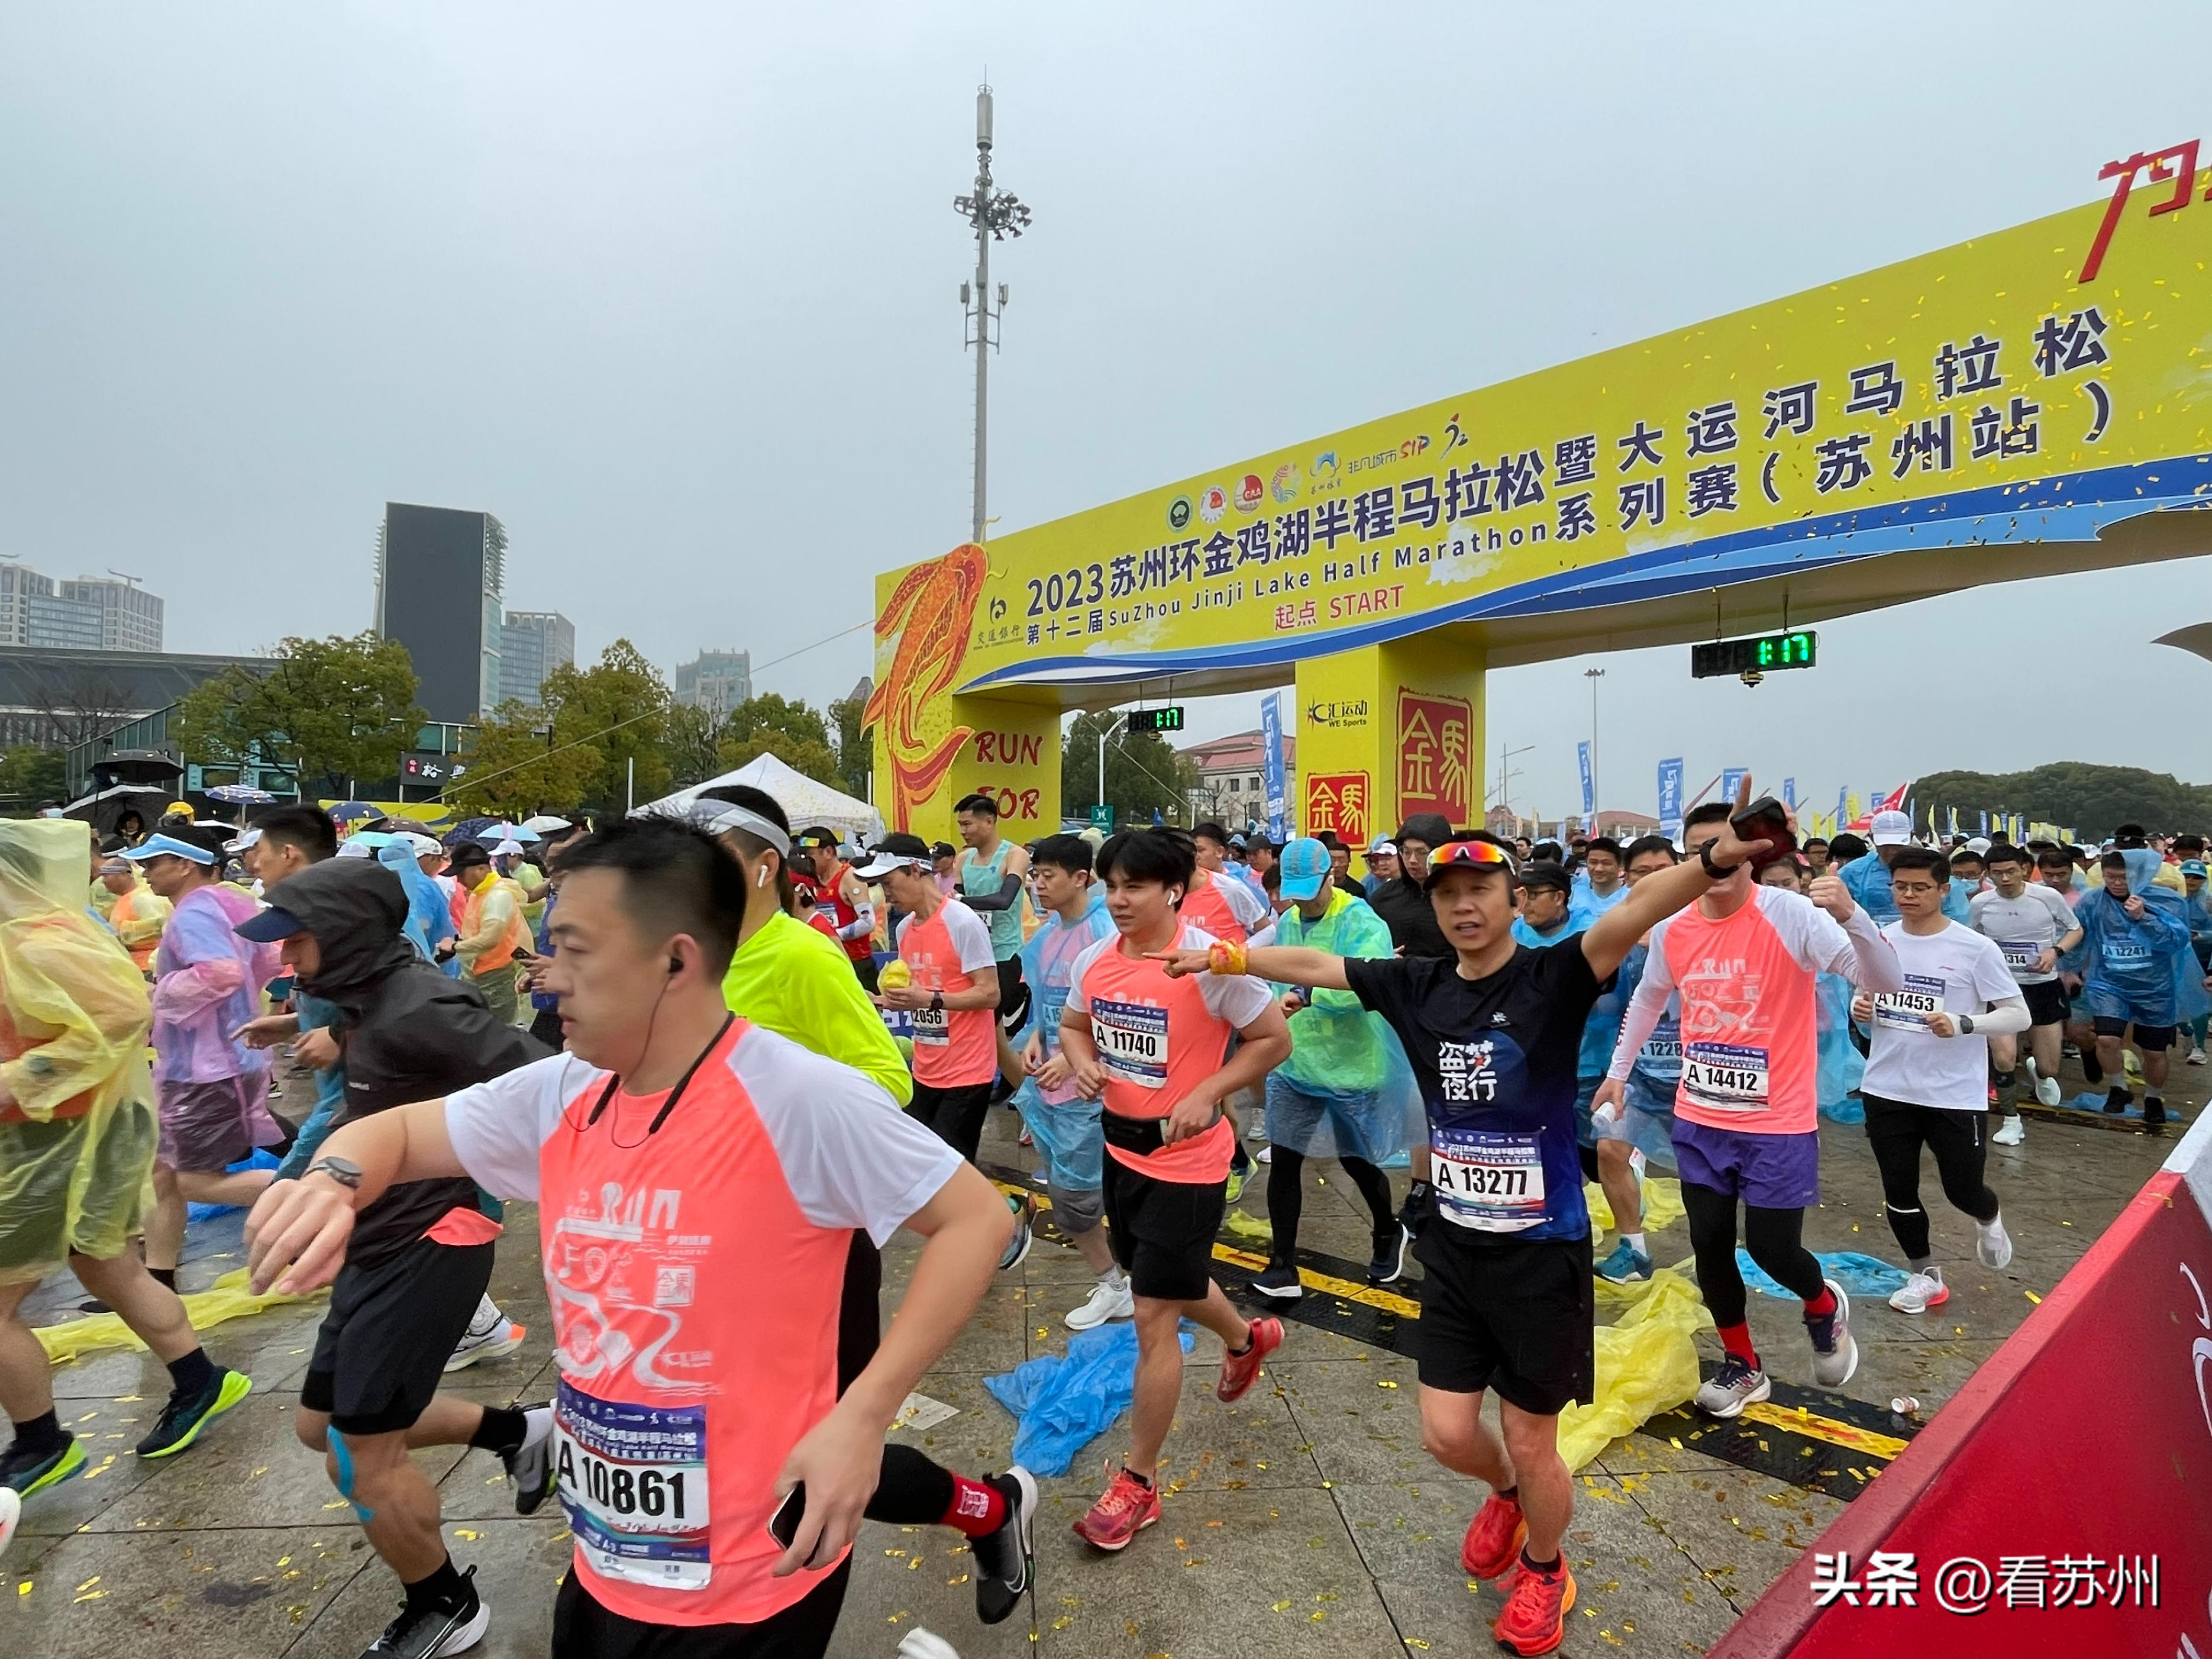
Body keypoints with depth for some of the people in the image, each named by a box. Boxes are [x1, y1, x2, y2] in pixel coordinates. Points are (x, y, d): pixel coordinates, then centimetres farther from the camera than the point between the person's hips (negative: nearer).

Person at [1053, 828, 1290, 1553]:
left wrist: (1205, 1094, -21)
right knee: (1171, 1281, 28)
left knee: (1153, 1319, -1)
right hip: (1122, 1147, 7)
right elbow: (1075, 1024, 14)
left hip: (1186, 1160, -7)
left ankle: (1138, 1482, 17)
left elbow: (1274, 1039, -13)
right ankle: (1246, 1336, 59)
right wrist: (1081, 1063, -8)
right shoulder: (1095, 959, -4)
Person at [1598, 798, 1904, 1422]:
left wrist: (1850, 915, -42)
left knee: (1772, 1248, 2)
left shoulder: (1790, 914, -17)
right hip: (1699, 1121, 4)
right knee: (1709, 1245, 10)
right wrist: (1617, 1072, 21)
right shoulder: (1671, 930, -2)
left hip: (1778, 1123, -4)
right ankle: (1742, 1367, 32)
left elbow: (1885, 982, -24)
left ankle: (1825, 1307, 39)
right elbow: (1647, 1002, 16)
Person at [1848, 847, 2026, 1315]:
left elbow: (2019, 1015, -8)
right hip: (1887, 1090, 3)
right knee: (1899, 1190, 10)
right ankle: (1924, 1275, 31)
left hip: (1956, 1095, -3)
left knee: (1962, 1190, 9)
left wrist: (1962, 1024, -24)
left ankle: (1988, 1220, 46)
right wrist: (1859, 1007, -8)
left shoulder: (1975, 948, -11)